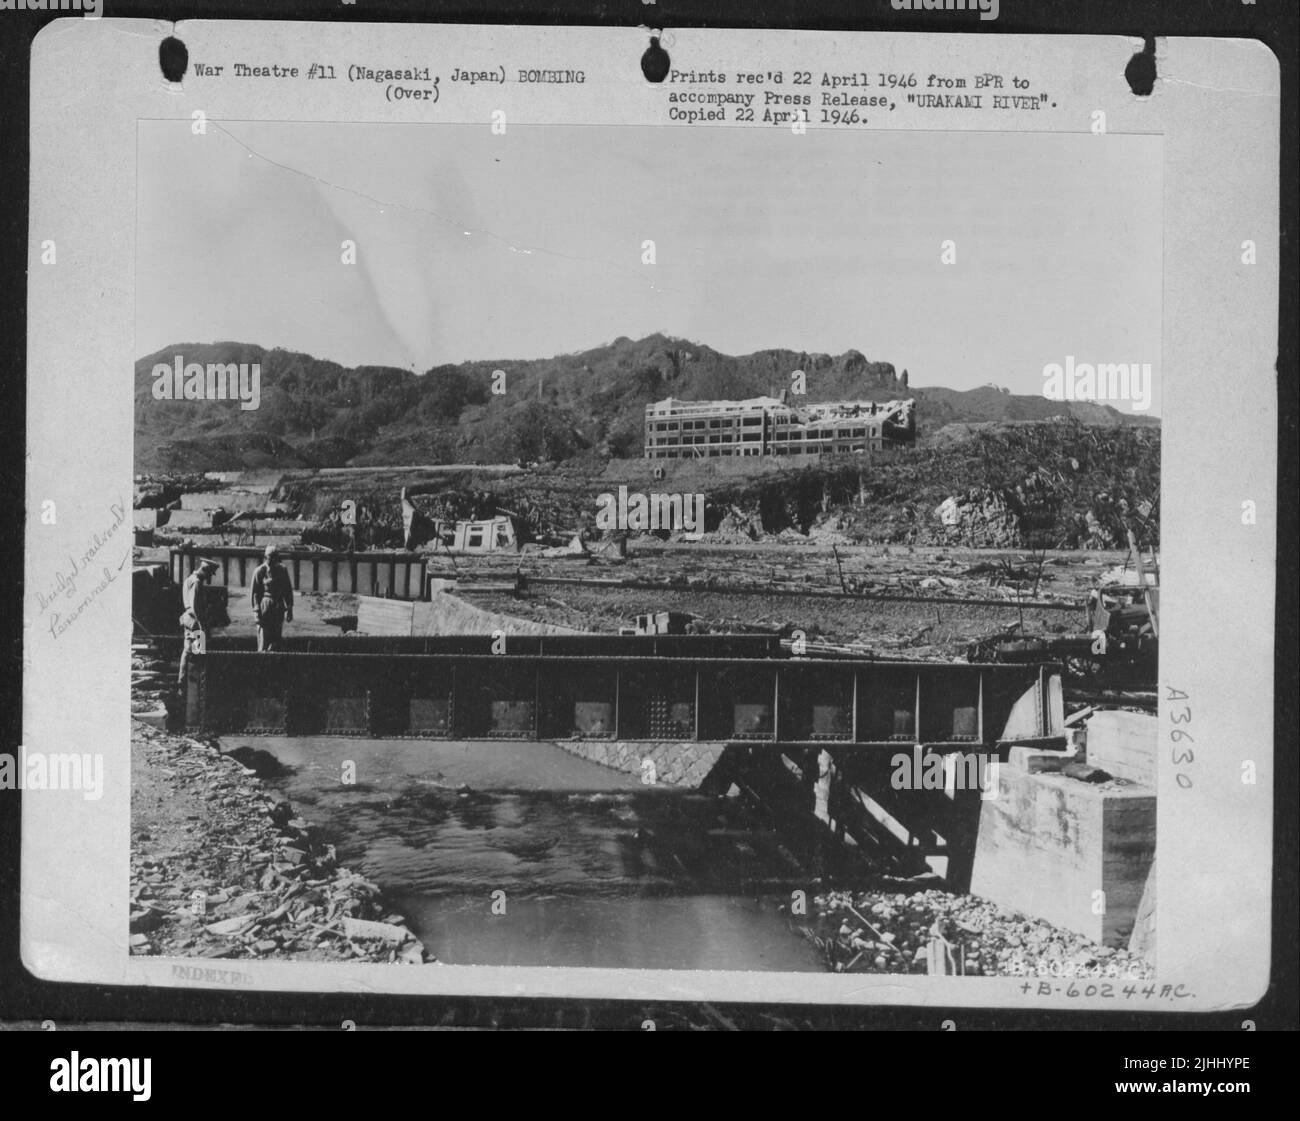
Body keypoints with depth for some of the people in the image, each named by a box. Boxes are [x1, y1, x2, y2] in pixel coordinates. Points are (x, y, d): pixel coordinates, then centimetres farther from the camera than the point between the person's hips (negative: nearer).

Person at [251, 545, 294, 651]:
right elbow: (255, 593, -4)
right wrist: (256, 612, -10)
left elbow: (288, 590, 12)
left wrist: (289, 609, 7)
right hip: (265, 606, -4)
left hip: (279, 607, 4)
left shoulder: (283, 570, 7)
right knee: (263, 638, -7)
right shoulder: (259, 571, -5)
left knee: (276, 638, 6)